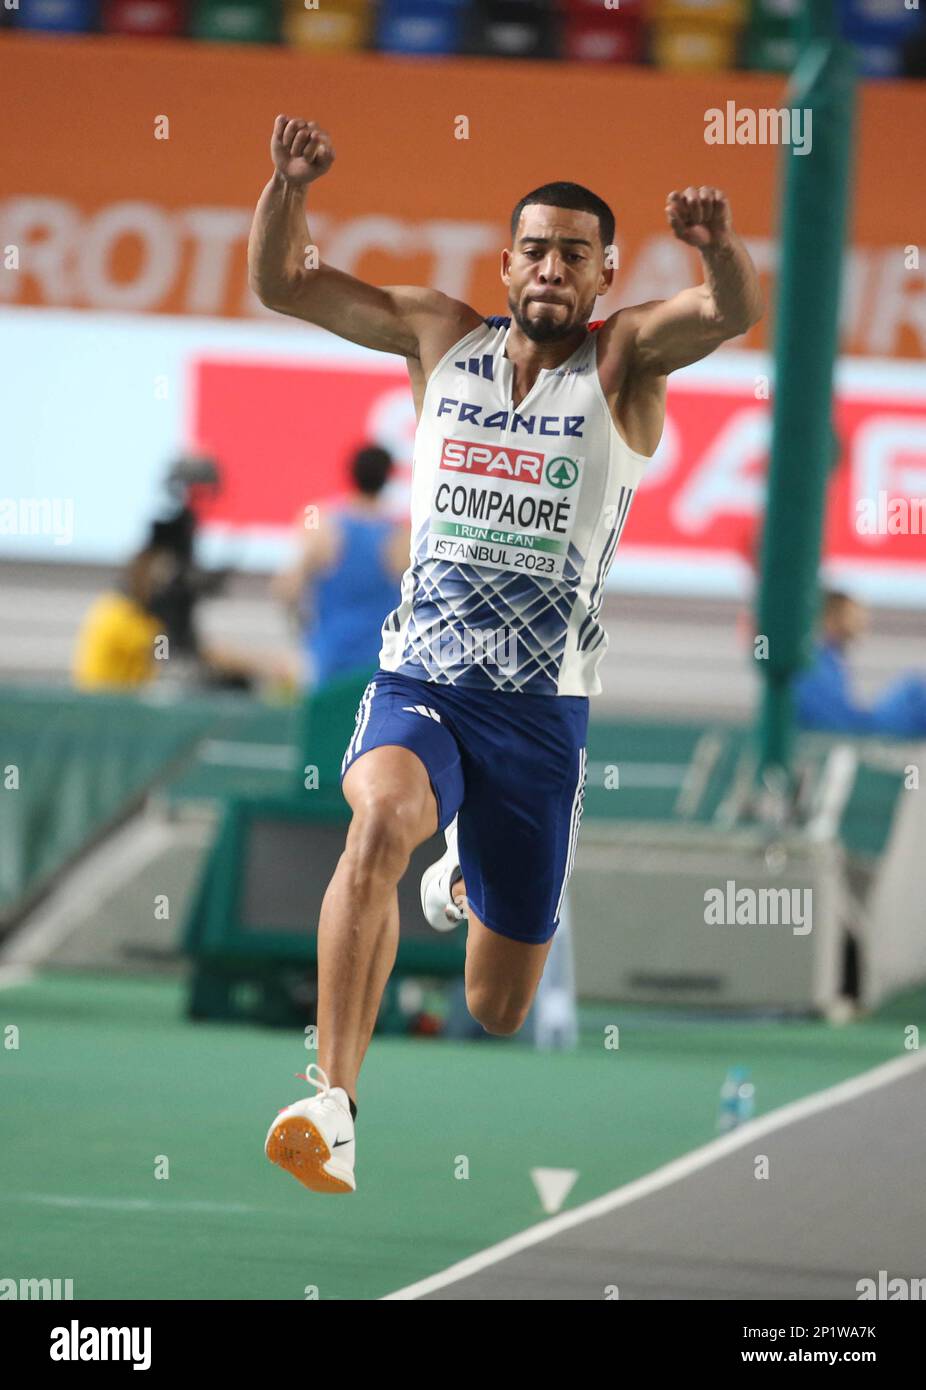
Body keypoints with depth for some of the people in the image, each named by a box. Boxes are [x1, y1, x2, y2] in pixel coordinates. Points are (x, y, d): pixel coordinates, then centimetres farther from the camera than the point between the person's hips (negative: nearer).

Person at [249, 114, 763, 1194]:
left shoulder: (624, 360, -1)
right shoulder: (442, 336, 6)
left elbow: (735, 311, -20)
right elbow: (281, 285, 4)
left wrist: (718, 246, -42)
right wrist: (287, 184, -15)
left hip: (542, 710, 0)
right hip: (417, 686, 0)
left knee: (498, 1011, 10)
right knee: (383, 821, -36)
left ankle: (468, 881, 48)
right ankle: (332, 1105, -38)